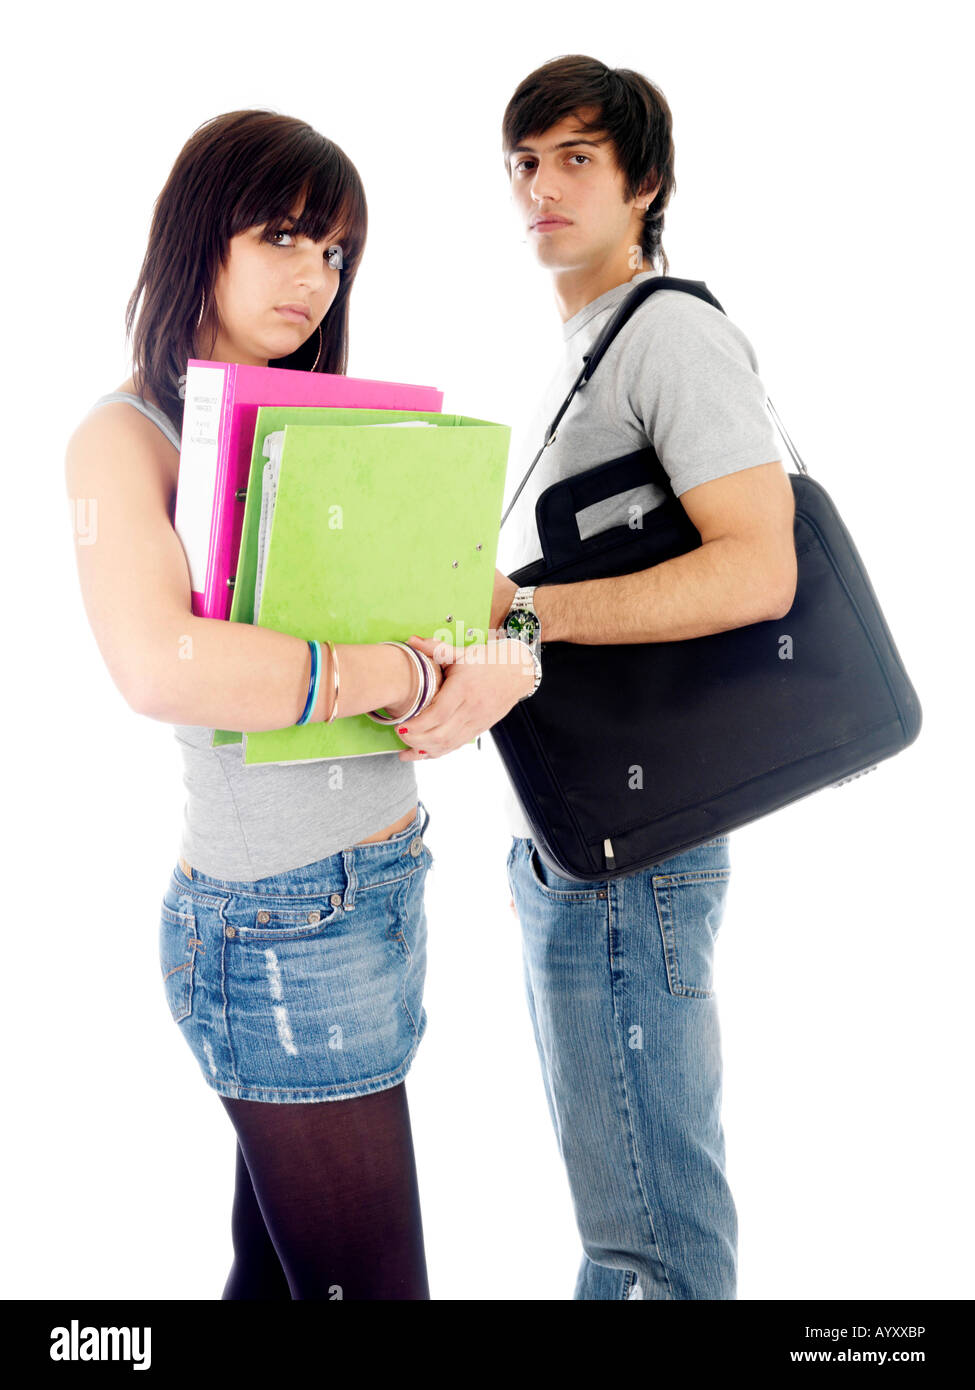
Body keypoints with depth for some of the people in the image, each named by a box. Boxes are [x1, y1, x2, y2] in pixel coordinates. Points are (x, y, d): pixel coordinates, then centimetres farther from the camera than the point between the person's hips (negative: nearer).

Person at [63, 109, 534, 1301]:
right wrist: (405, 672, -19)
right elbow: (159, 666, -30)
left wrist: (488, 678, -14)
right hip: (279, 921, -7)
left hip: (384, 887, 7)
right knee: (370, 1279, 5)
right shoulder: (127, 435, -9)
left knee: (275, 1267, 19)